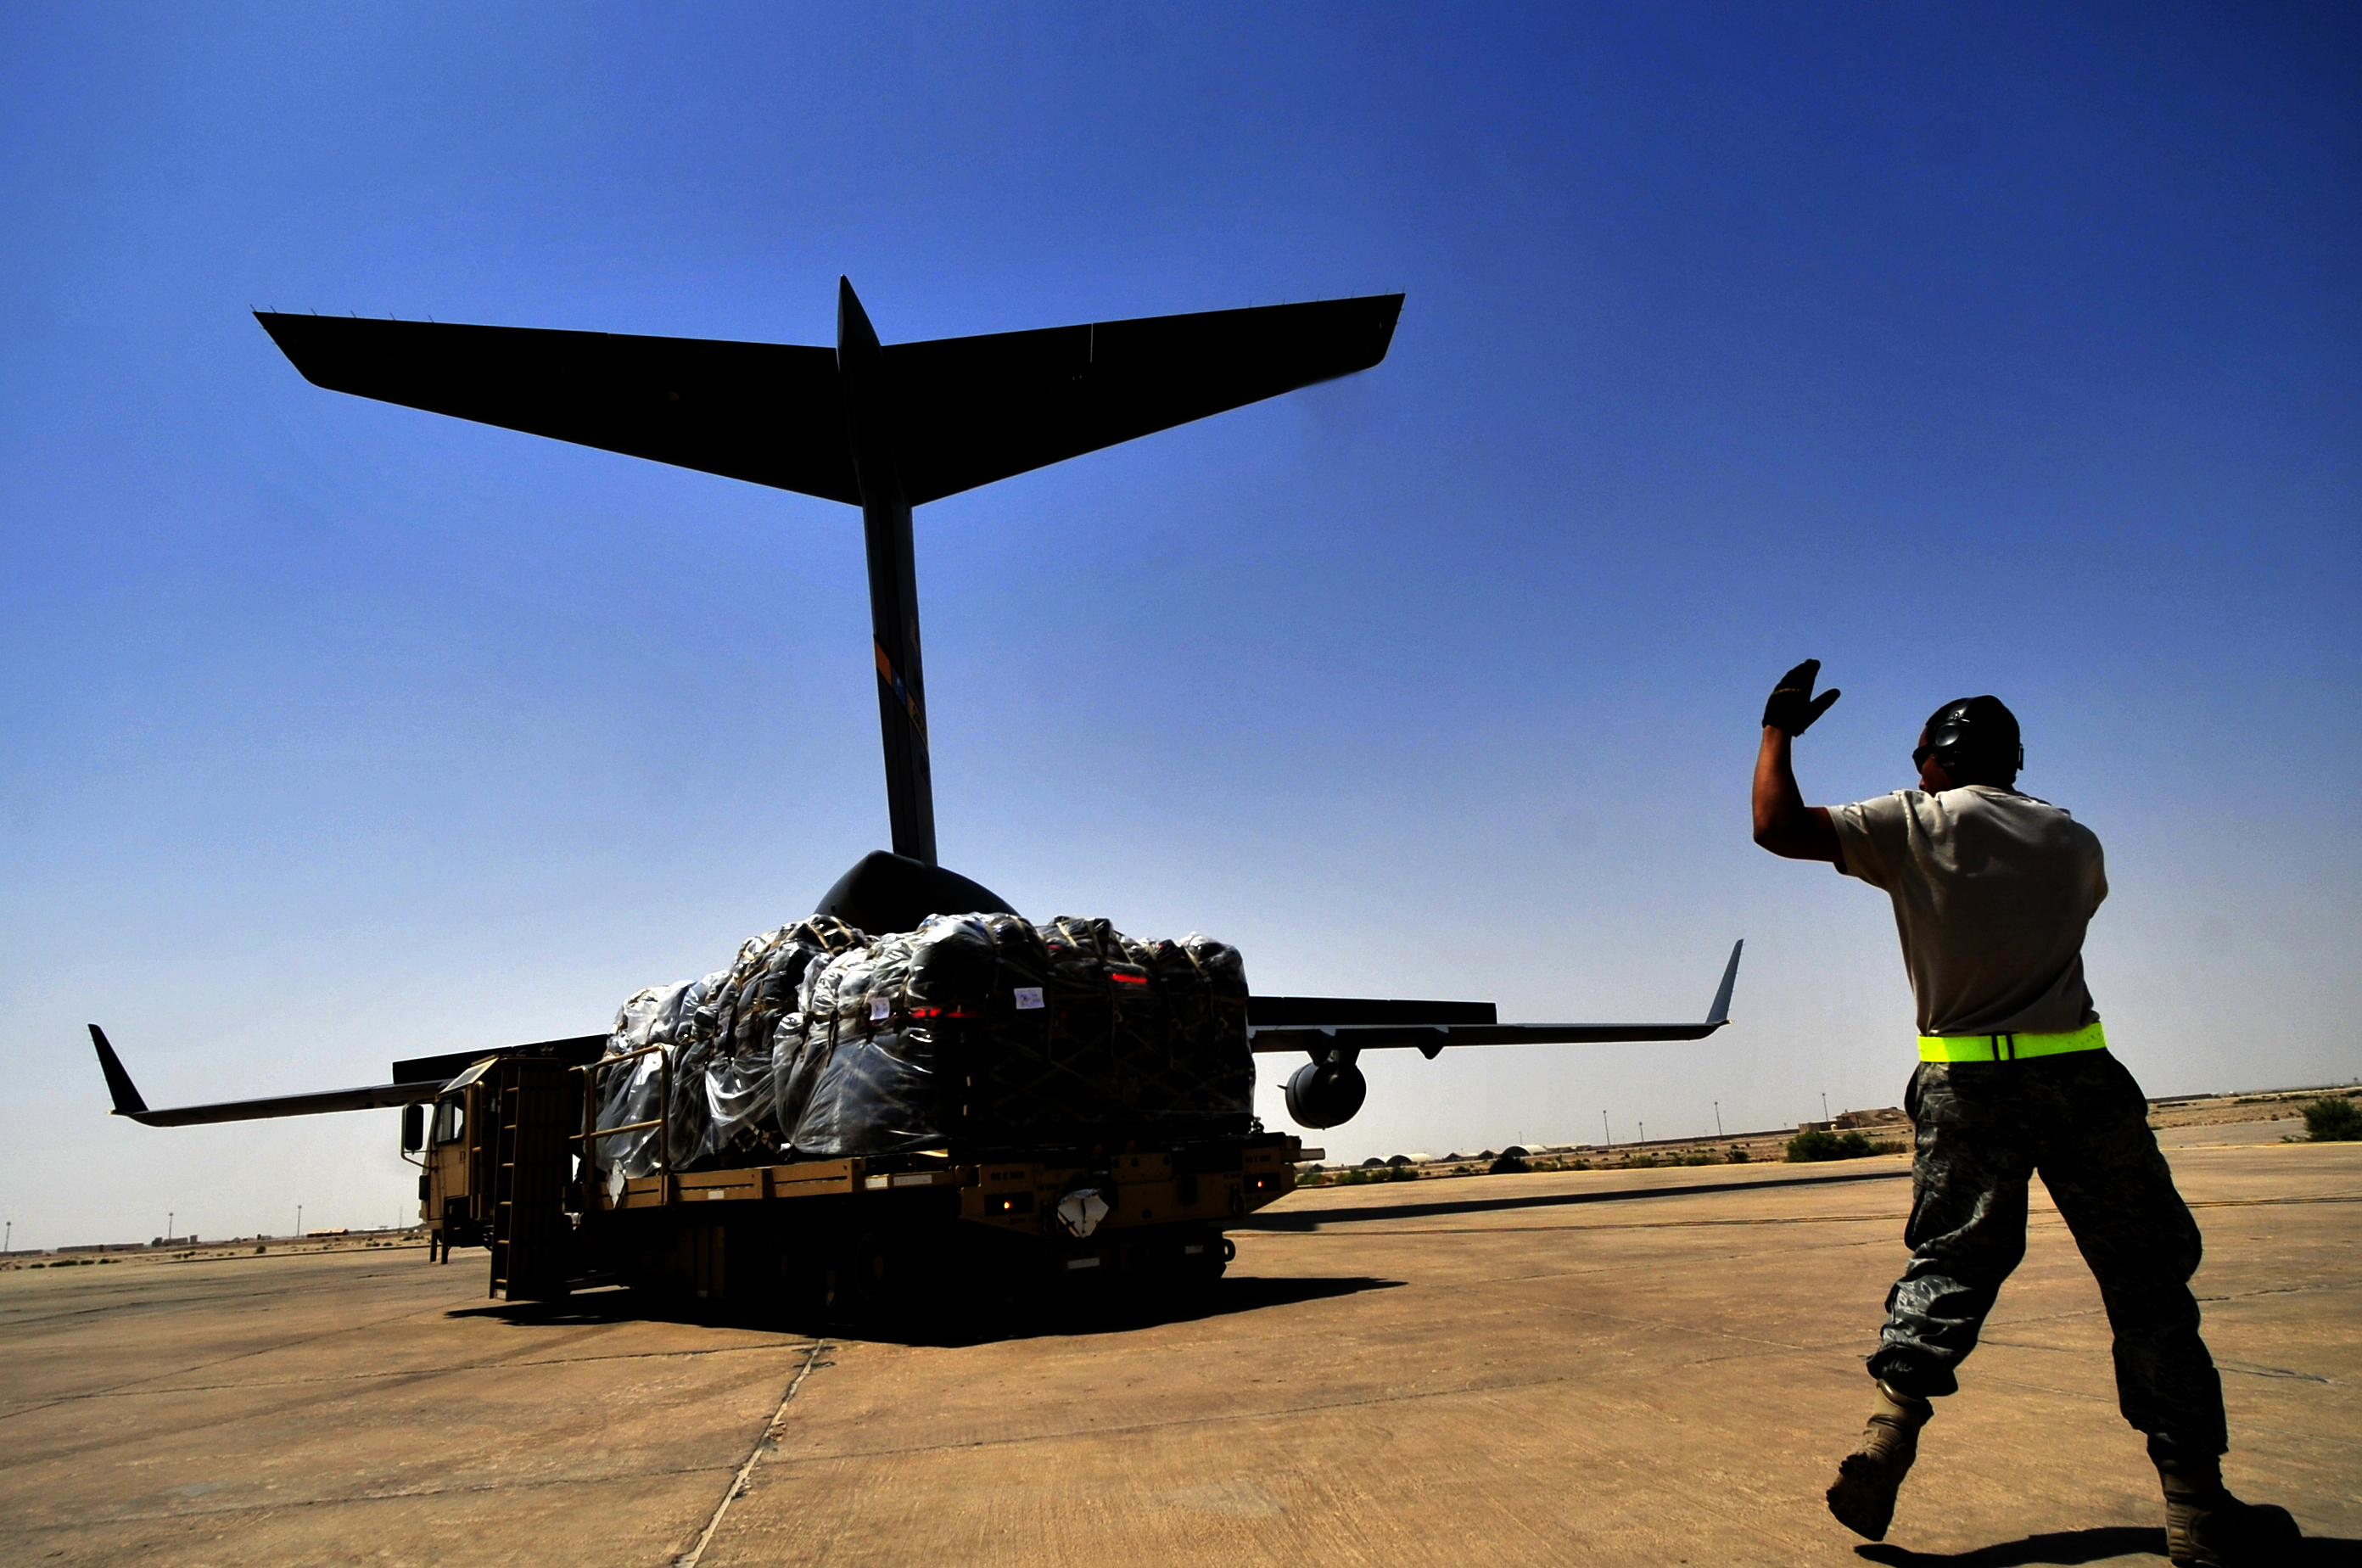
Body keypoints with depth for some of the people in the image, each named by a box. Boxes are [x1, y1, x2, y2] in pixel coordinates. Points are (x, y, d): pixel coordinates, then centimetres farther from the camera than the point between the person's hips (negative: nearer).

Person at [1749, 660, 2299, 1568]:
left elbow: (1777, 826, -9)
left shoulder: (1916, 824, -4)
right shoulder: (2073, 840, 6)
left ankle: (1891, 1427, -5)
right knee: (2148, 1284, 8)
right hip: (2081, 1081, 1)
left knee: (1946, 1265, 11)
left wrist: (1779, 728, 6)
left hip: (1965, 1087, -1)